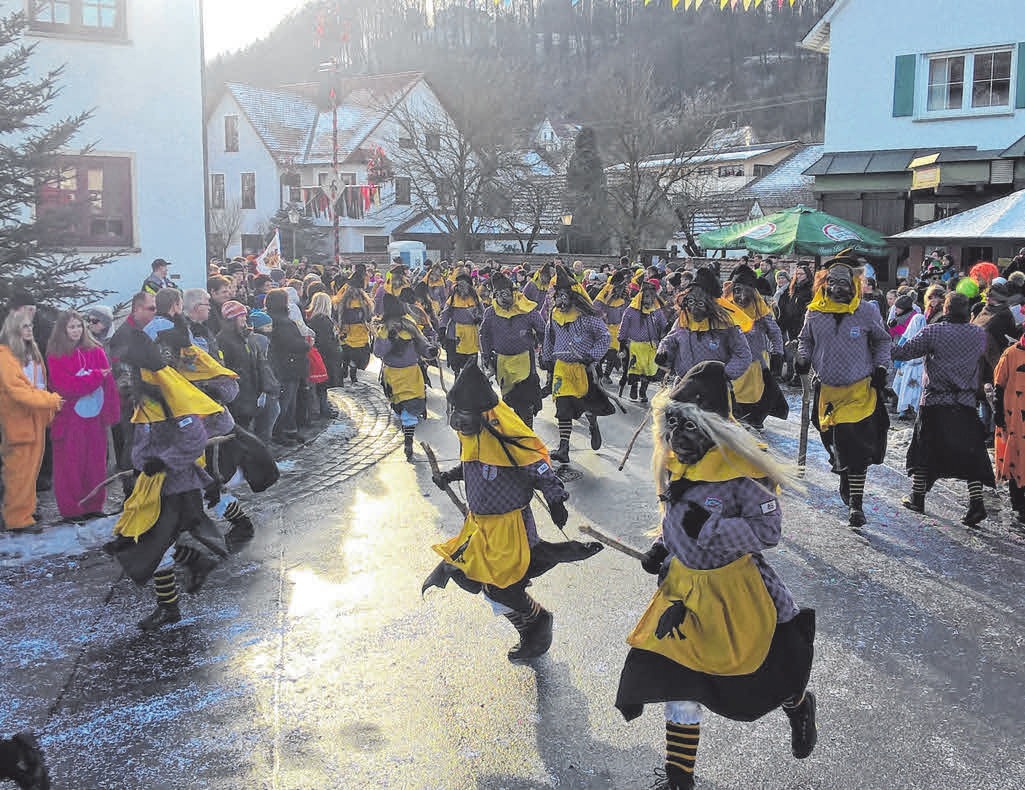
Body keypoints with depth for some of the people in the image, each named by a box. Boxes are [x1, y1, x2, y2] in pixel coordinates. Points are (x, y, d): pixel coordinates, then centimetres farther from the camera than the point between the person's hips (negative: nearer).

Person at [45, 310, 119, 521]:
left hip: (94, 416, 3)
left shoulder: (96, 351, 8)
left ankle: (93, 505, 16)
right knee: (71, 464, 0)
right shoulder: (56, 357, -1)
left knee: (96, 462, 7)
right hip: (69, 418, -3)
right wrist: (95, 377, -17)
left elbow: (108, 383, 2)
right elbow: (65, 385, -12)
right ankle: (71, 509, 8)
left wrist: (109, 412, -7)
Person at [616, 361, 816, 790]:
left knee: (765, 674, 13)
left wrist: (708, 527, -31)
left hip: (736, 588, -6)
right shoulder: (674, 463, 0)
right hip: (683, 585, 6)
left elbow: (768, 529, -23)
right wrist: (662, 546, 2)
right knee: (677, 673, 7)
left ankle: (799, 706, 50)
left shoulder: (741, 467, -23)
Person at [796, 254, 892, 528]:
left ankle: (856, 503, -5)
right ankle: (843, 475, 37)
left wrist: (881, 367, 3)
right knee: (833, 441, 9)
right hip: (827, 389, 3)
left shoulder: (867, 312, -1)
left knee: (856, 446, -10)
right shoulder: (814, 314, 2)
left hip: (860, 389, -2)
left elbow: (882, 341, 14)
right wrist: (803, 358, -1)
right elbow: (805, 340, 18)